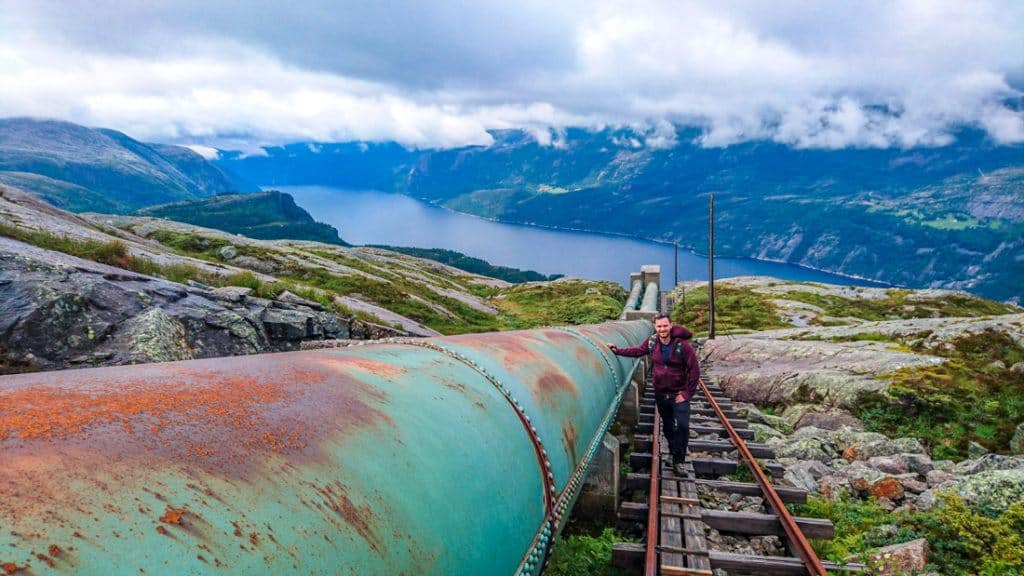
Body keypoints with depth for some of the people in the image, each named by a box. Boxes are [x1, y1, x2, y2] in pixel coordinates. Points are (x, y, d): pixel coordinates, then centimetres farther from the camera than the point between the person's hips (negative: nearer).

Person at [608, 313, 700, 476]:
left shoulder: (683, 345, -18)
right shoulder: (652, 342, -6)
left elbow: (694, 370, -14)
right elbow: (637, 351, 14)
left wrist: (687, 394, -13)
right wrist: (618, 351, 7)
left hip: (679, 394, -4)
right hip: (661, 394, 4)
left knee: (682, 427, -13)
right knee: (668, 427, 14)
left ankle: (678, 462, -3)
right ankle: (674, 455, 31)